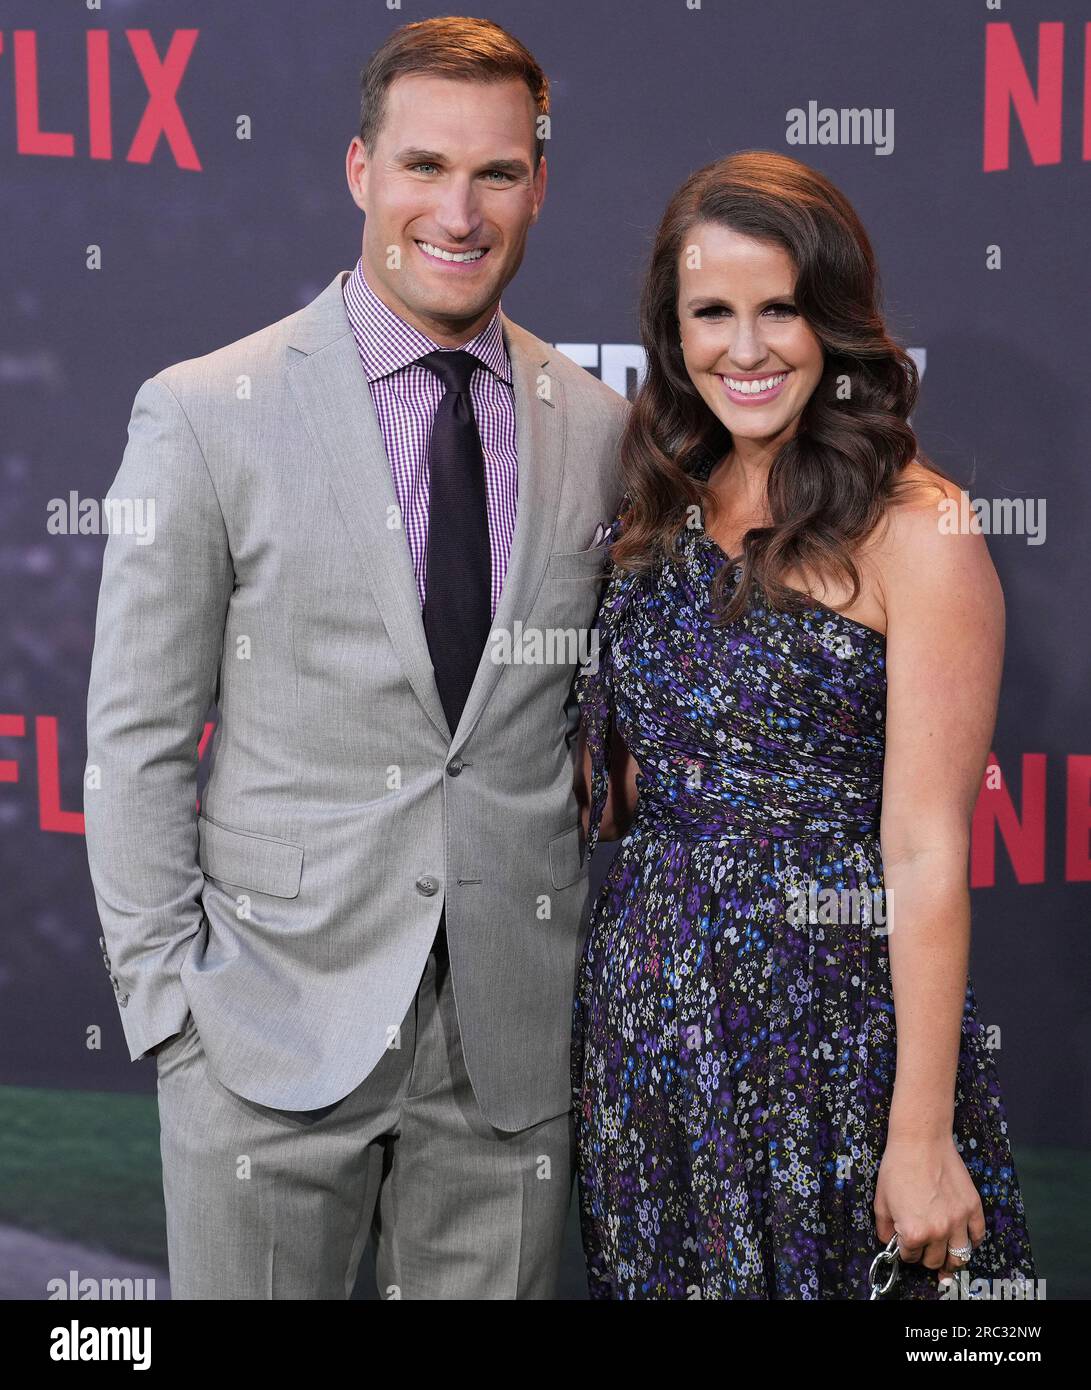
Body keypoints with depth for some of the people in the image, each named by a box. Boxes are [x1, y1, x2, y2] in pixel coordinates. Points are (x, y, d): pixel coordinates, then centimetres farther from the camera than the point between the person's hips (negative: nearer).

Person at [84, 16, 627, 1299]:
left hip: (515, 1036, 3)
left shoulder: (600, 429, 4)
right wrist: (167, 1001, -6)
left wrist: (598, 977, 5)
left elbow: (604, 721, 10)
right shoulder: (205, 413, -5)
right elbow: (135, 737, -4)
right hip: (274, 1024, -2)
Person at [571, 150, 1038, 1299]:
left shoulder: (912, 531, -13)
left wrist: (922, 1133, -15)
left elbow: (926, 854, -15)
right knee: (654, 1275, 18)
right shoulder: (659, 512, 6)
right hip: (645, 1018, 6)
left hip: (826, 1022, -5)